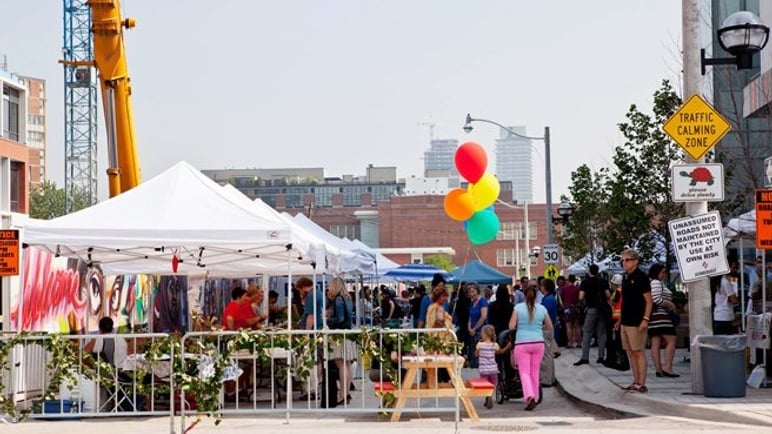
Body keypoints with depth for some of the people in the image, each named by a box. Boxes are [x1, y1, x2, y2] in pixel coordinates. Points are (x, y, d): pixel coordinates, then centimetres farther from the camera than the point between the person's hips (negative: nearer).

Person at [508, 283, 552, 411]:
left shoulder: (518, 307, -4)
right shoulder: (542, 309, 3)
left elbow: (511, 326, -8)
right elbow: (549, 327, 11)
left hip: (522, 344, -2)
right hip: (538, 343, 2)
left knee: (524, 372, 0)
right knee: (535, 372, 13)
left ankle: (529, 396, -20)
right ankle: (535, 398, 19)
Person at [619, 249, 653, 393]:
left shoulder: (640, 277, -10)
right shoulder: (626, 278, 14)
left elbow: (649, 301, -12)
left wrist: (645, 319, -20)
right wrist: (621, 319, 18)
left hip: (636, 322, -8)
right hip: (626, 321, 8)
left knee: (638, 352, -6)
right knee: (630, 352, 10)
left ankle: (641, 384, -5)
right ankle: (636, 382, 16)